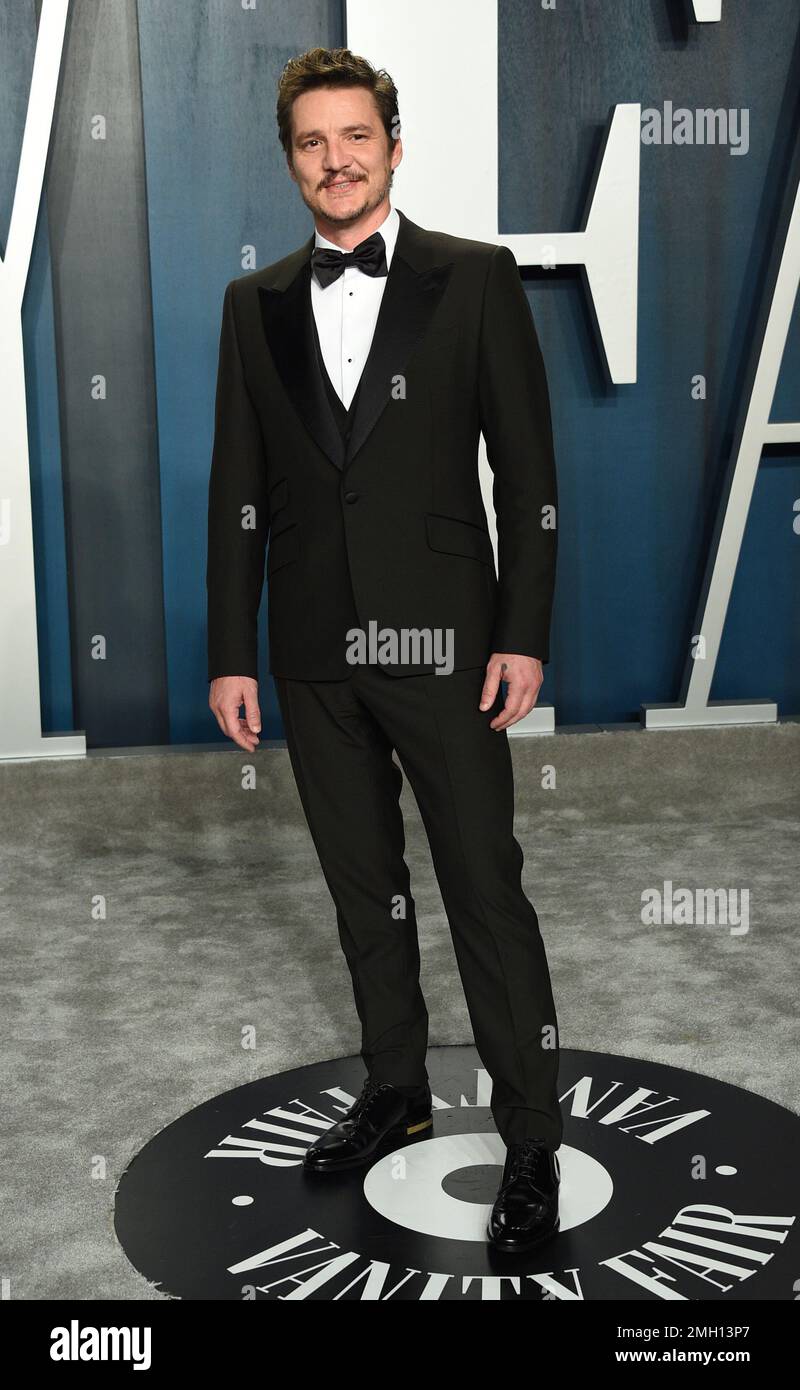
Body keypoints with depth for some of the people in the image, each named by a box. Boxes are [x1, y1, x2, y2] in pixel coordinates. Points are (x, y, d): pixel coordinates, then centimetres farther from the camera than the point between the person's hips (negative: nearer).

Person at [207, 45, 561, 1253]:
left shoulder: (476, 280, -1)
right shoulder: (256, 303, 8)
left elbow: (528, 471, -3)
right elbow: (238, 491, 8)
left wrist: (524, 634, -9)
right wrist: (231, 653, 4)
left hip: (439, 642, -4)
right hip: (314, 651, 4)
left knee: (487, 893, -1)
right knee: (364, 887, 15)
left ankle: (532, 1145, 12)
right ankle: (396, 1091, 33)